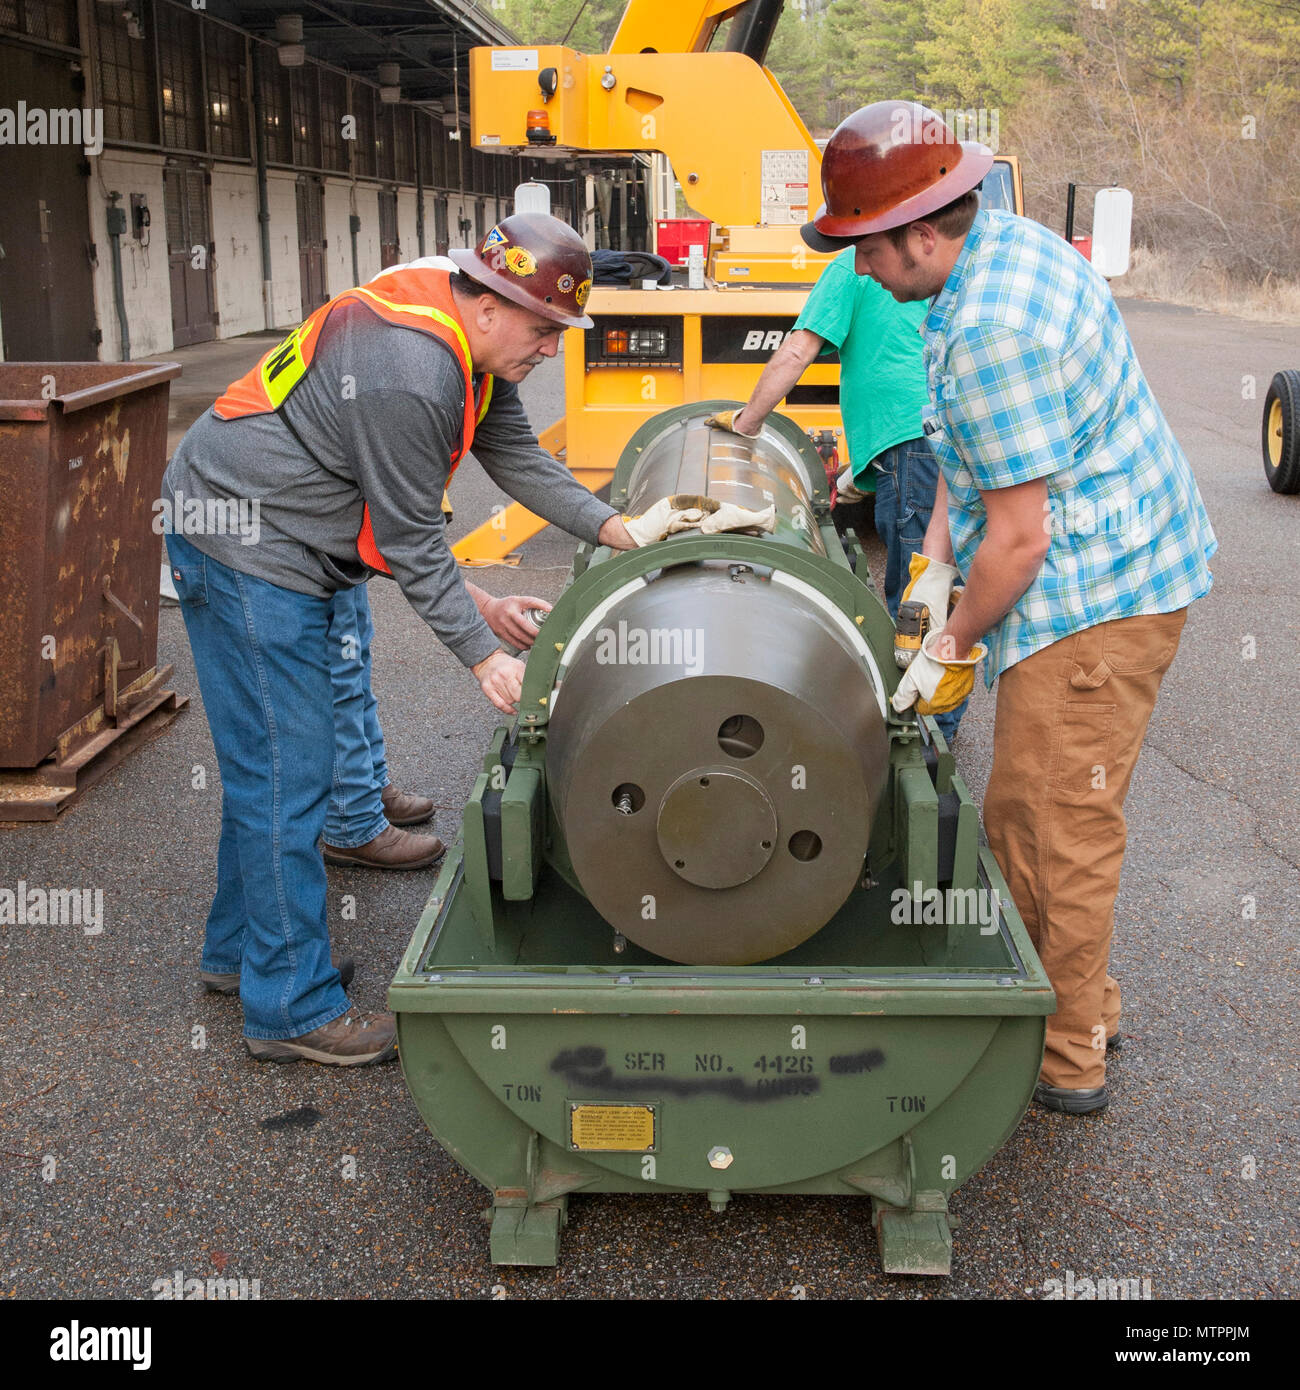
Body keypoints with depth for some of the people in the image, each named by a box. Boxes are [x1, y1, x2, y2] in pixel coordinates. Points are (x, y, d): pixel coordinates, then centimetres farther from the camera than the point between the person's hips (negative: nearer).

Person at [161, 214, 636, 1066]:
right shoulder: (409, 372, -28)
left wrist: (620, 532, 1)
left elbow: (517, 457, 8)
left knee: (270, 762, 18)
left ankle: (242, 945, 34)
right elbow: (411, 539, -23)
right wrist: (484, 654, -18)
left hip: (276, 549, 11)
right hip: (244, 550, -11)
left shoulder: (468, 335, 3)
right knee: (286, 772, -6)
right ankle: (291, 1008, 4)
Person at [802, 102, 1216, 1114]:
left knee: (1059, 830, 0)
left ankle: (1068, 1061, 15)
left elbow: (1017, 538, -22)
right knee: (1025, 813, 19)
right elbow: (969, 444, 19)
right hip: (1125, 564, 11)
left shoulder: (991, 331, -26)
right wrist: (935, 558, 15)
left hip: (1093, 595, -11)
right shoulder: (1009, 240, 8)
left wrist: (954, 651, -8)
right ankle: (1075, 1004, 34)